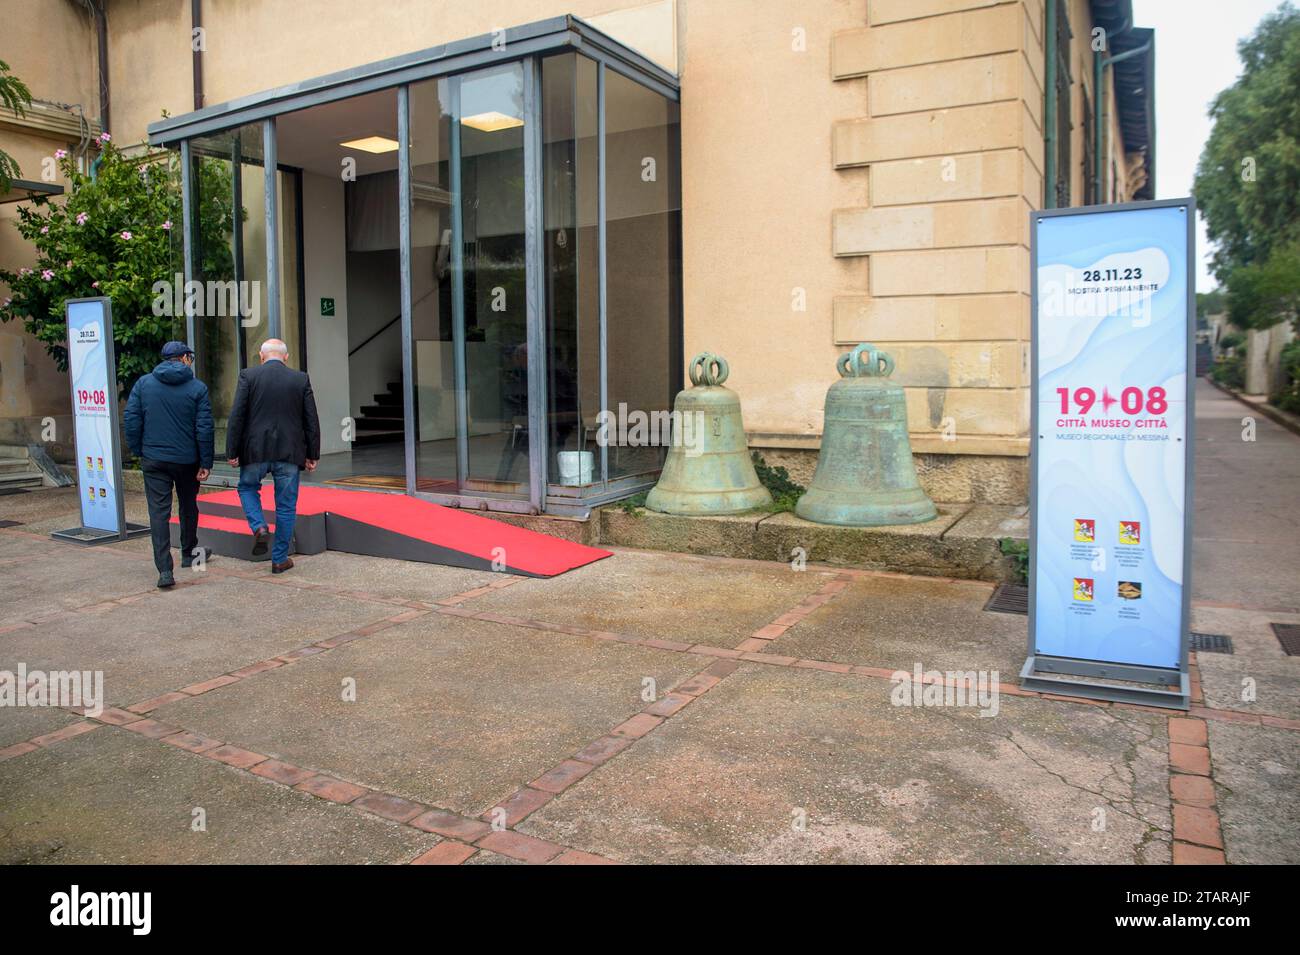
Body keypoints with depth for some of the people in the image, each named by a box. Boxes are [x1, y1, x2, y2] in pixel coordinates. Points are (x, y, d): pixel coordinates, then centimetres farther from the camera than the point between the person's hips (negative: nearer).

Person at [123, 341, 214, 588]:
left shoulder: (143, 383, 1)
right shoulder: (197, 388, -5)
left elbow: (130, 421, -2)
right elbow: (204, 428, -8)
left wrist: (138, 451, 9)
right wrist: (206, 463, -4)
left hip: (154, 459, 1)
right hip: (187, 460, 0)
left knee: (159, 512, -1)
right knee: (188, 507, 20)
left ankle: (165, 570, -9)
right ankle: (188, 554, 36)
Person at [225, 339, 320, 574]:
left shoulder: (248, 376, -2)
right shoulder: (301, 379, 2)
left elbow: (237, 416, -6)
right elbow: (312, 420, 3)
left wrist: (232, 452, 0)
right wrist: (313, 455, 9)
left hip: (256, 450, -1)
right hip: (289, 452, 1)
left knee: (247, 487, 26)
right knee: (286, 506, 10)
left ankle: (259, 527, 2)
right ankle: (280, 559, 15)